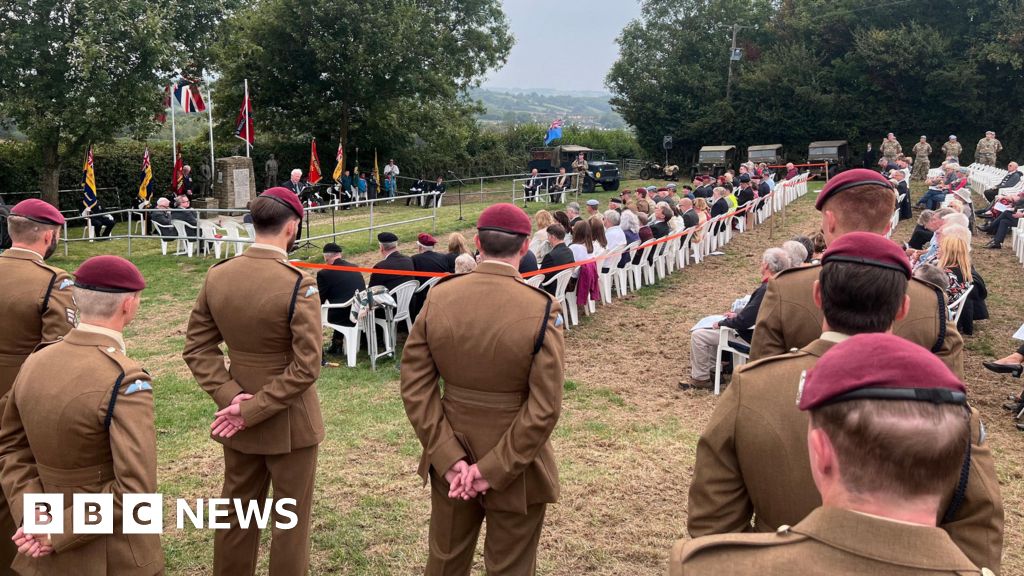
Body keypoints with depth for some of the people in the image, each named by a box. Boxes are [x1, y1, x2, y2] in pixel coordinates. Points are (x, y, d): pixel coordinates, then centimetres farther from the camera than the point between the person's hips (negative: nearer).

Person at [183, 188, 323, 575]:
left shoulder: (216, 276, -5)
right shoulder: (298, 285, -22)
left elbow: (196, 347, 0)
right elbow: (306, 367, -25)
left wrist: (230, 396, -8)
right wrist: (253, 410, -19)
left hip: (238, 416, 6)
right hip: (288, 420, -5)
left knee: (236, 510, 21)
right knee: (290, 518, 11)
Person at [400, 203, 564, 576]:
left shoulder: (438, 299, -8)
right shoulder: (541, 310, -19)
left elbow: (415, 385, -8)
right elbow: (544, 409, -21)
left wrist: (449, 457, -9)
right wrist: (493, 470, -14)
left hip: (449, 460, 4)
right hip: (516, 467, -3)